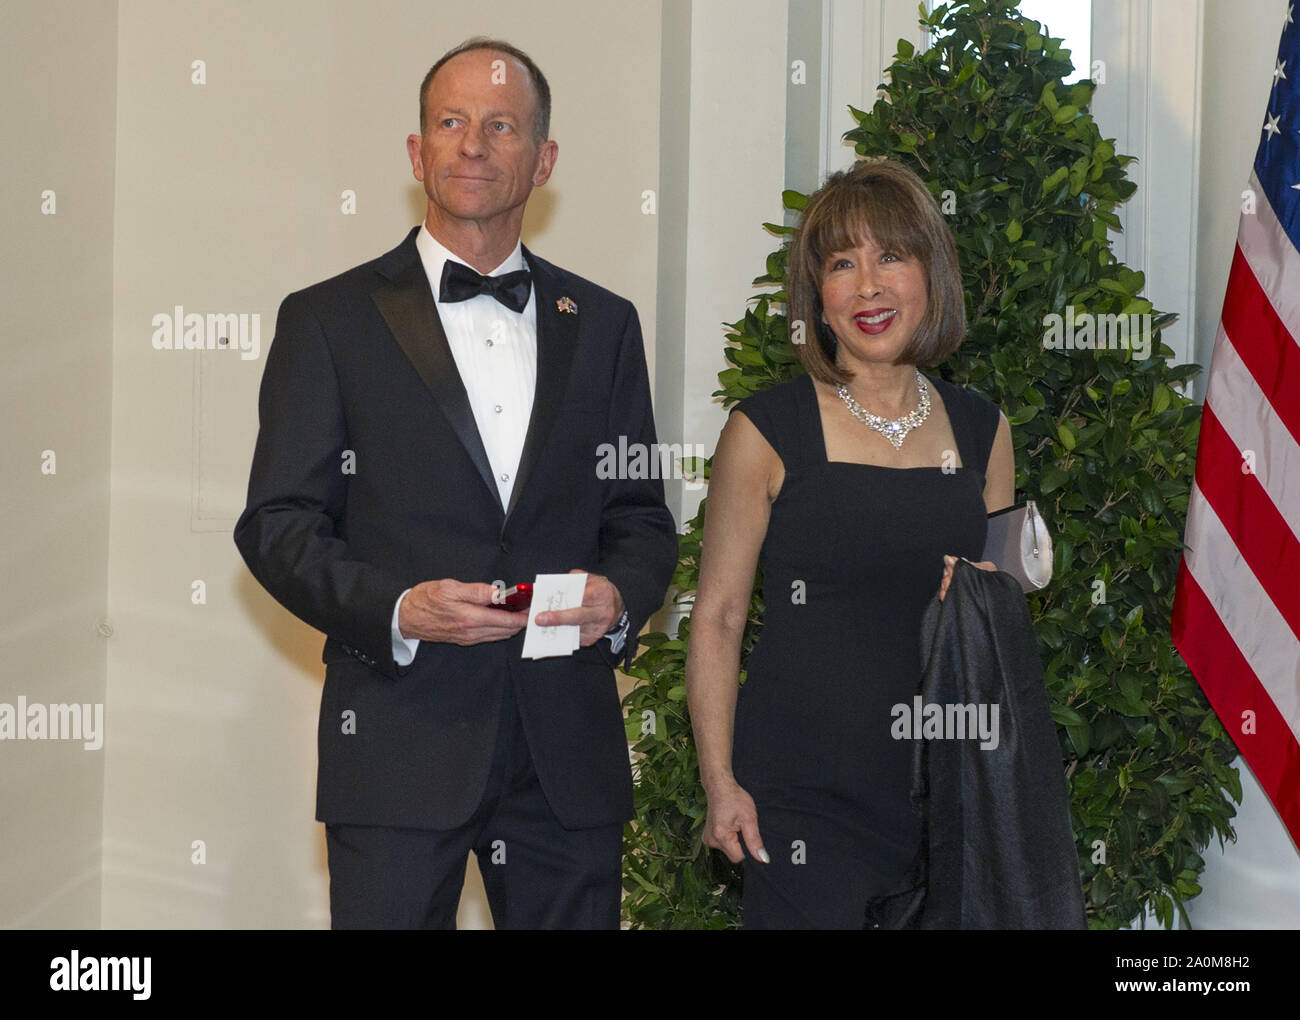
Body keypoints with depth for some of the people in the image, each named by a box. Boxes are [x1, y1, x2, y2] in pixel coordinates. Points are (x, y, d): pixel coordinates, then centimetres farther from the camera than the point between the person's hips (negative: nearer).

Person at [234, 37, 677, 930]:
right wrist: (397, 610, -17)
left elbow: (642, 514, 15)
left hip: (568, 748, 3)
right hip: (399, 749, -3)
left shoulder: (603, 324, 14)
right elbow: (277, 525, -1)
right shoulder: (329, 320, 4)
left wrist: (620, 595, -8)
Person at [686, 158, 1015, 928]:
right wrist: (720, 783, -7)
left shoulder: (983, 431, 8)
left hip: (944, 787, 4)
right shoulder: (768, 431, -3)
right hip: (804, 798, -4)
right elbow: (718, 617, -2)